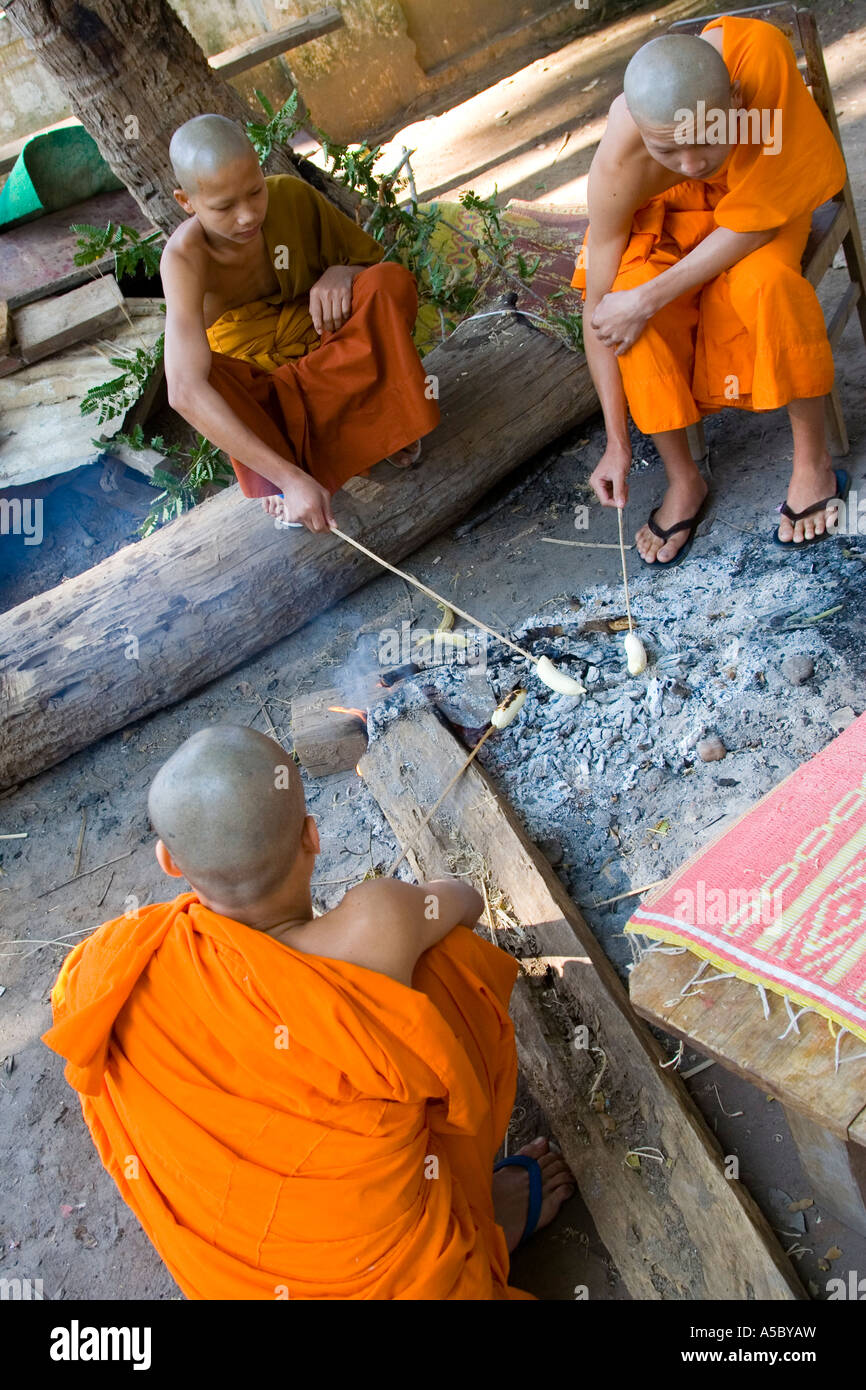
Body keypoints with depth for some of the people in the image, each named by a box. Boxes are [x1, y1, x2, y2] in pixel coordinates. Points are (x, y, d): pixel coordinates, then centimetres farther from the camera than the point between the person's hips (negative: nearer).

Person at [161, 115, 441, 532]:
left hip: (330, 366, 2)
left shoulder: (291, 196, -15)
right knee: (185, 368, -36)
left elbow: (372, 257, 1)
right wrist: (289, 477, -50)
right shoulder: (185, 258, -27)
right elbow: (185, 392, -41)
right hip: (256, 396, -2)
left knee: (391, 281, -25)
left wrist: (341, 272, -26)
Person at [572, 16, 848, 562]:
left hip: (762, 198, -1)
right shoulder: (618, 165, -34)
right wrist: (617, 442, -24)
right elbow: (598, 308, -27)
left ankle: (813, 459, -13)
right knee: (628, 305, -29)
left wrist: (650, 297, -40)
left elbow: (751, 223, -31)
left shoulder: (760, 54, -38)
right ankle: (684, 480, -10)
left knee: (764, 279, -33)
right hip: (666, 211, 1)